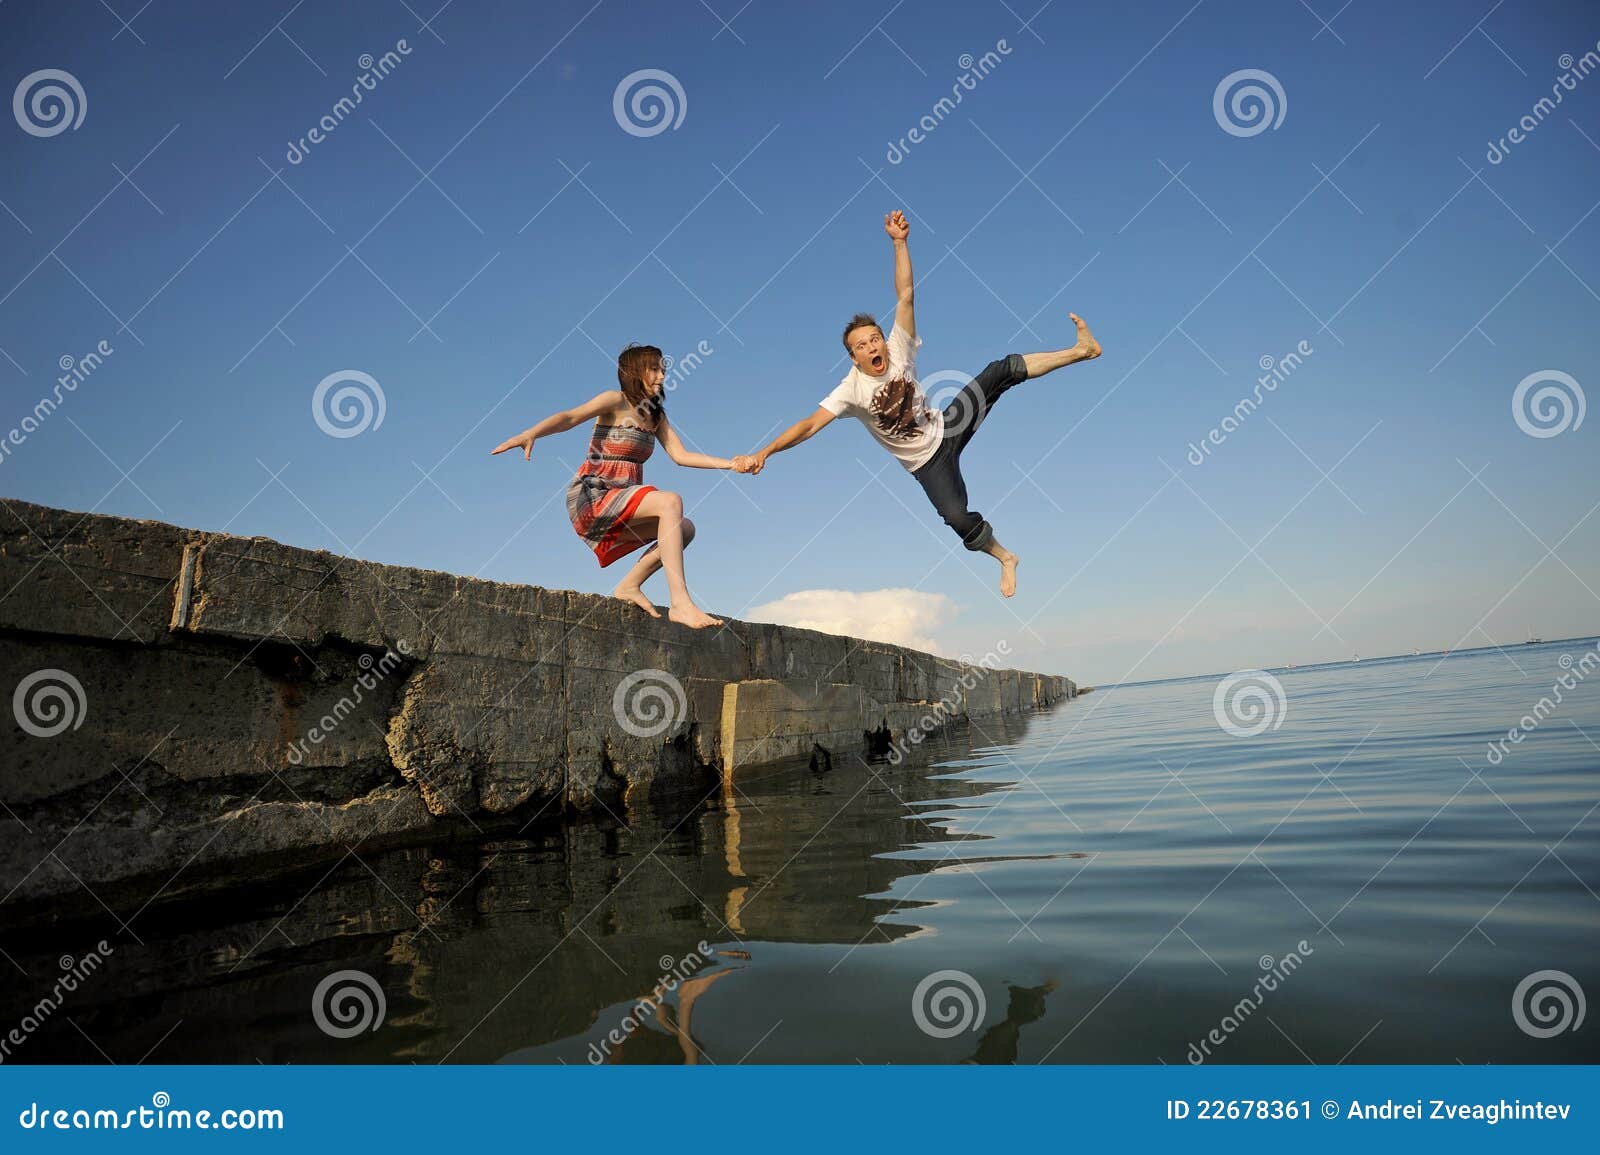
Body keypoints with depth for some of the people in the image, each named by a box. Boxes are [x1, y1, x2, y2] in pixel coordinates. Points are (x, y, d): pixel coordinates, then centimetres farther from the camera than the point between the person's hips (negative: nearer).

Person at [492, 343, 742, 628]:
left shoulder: (656, 415, 18)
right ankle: (680, 603, -35)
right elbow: (570, 417, -20)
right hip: (590, 499, -8)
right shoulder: (616, 401, -5)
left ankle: (629, 586, -2)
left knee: (685, 529, -6)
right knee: (670, 501, -28)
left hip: (620, 504, 8)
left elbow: (681, 455, 11)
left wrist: (731, 463, 2)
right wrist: (530, 433, -39)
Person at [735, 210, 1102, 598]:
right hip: (928, 463, -3)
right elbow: (809, 426, -28)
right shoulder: (851, 391, -21)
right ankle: (1004, 558, 7)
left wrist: (899, 242, -28)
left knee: (1002, 370, -12)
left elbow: (905, 295, -19)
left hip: (946, 428, 3)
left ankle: (1079, 350, -4)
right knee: (956, 517, -21)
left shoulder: (899, 351, -13)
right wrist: (762, 454, -39)